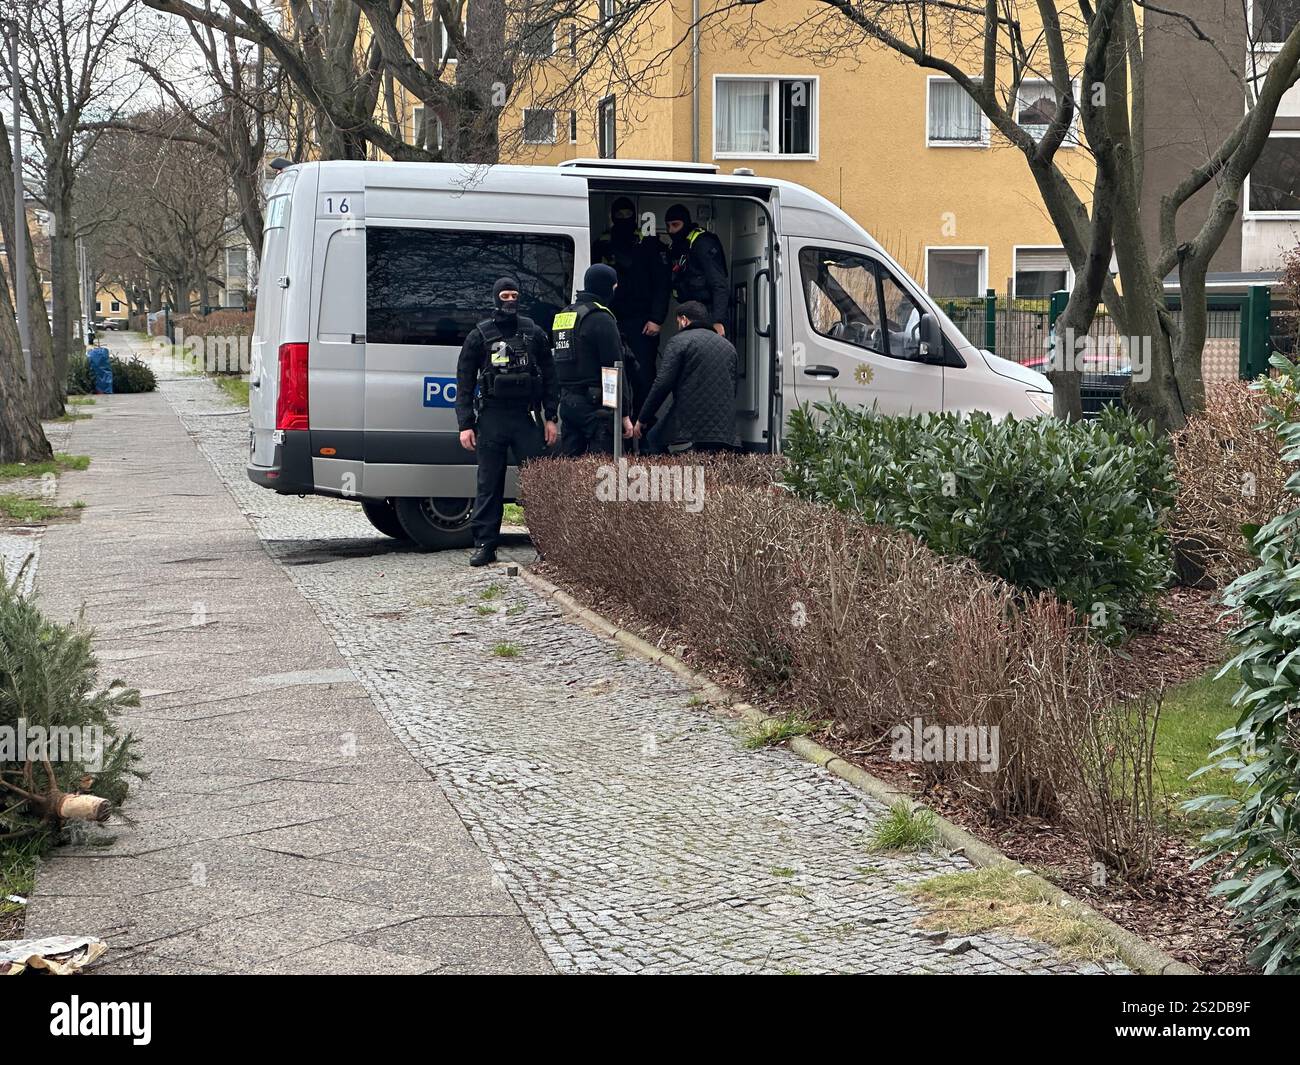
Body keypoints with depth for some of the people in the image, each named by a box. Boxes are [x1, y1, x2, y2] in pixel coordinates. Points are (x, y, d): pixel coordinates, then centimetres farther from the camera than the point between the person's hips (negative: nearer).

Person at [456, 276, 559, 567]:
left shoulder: (534, 333, 10)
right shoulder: (480, 336, 5)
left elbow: (549, 377, 11)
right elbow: (464, 383, 4)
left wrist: (550, 418, 4)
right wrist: (465, 425, -4)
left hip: (526, 418, 1)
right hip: (491, 420, -1)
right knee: (489, 484, 2)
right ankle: (485, 545, 6)